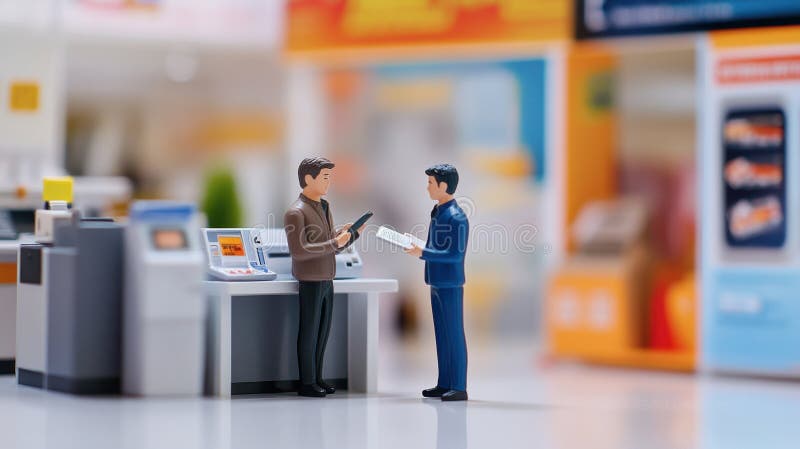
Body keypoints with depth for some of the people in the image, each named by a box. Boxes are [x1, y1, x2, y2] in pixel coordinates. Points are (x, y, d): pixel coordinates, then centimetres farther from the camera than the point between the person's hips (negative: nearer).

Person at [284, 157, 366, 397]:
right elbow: (298, 251, -21)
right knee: (309, 331, -1)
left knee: (323, 331, 12)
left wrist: (352, 232, 4)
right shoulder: (296, 212, -13)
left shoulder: (324, 207, 15)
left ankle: (317, 379, 20)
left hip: (326, 280, 8)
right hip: (310, 281, -8)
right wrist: (335, 243, -21)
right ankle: (306, 383, 6)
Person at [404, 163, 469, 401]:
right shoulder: (437, 213, 13)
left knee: (454, 334, -4)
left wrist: (422, 253, -21)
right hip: (437, 283, 9)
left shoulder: (456, 217, -15)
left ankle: (458, 387, 0)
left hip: (450, 284, -9)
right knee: (442, 335, 13)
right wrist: (416, 246, 6)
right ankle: (444, 384, 20)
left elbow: (455, 254, -20)